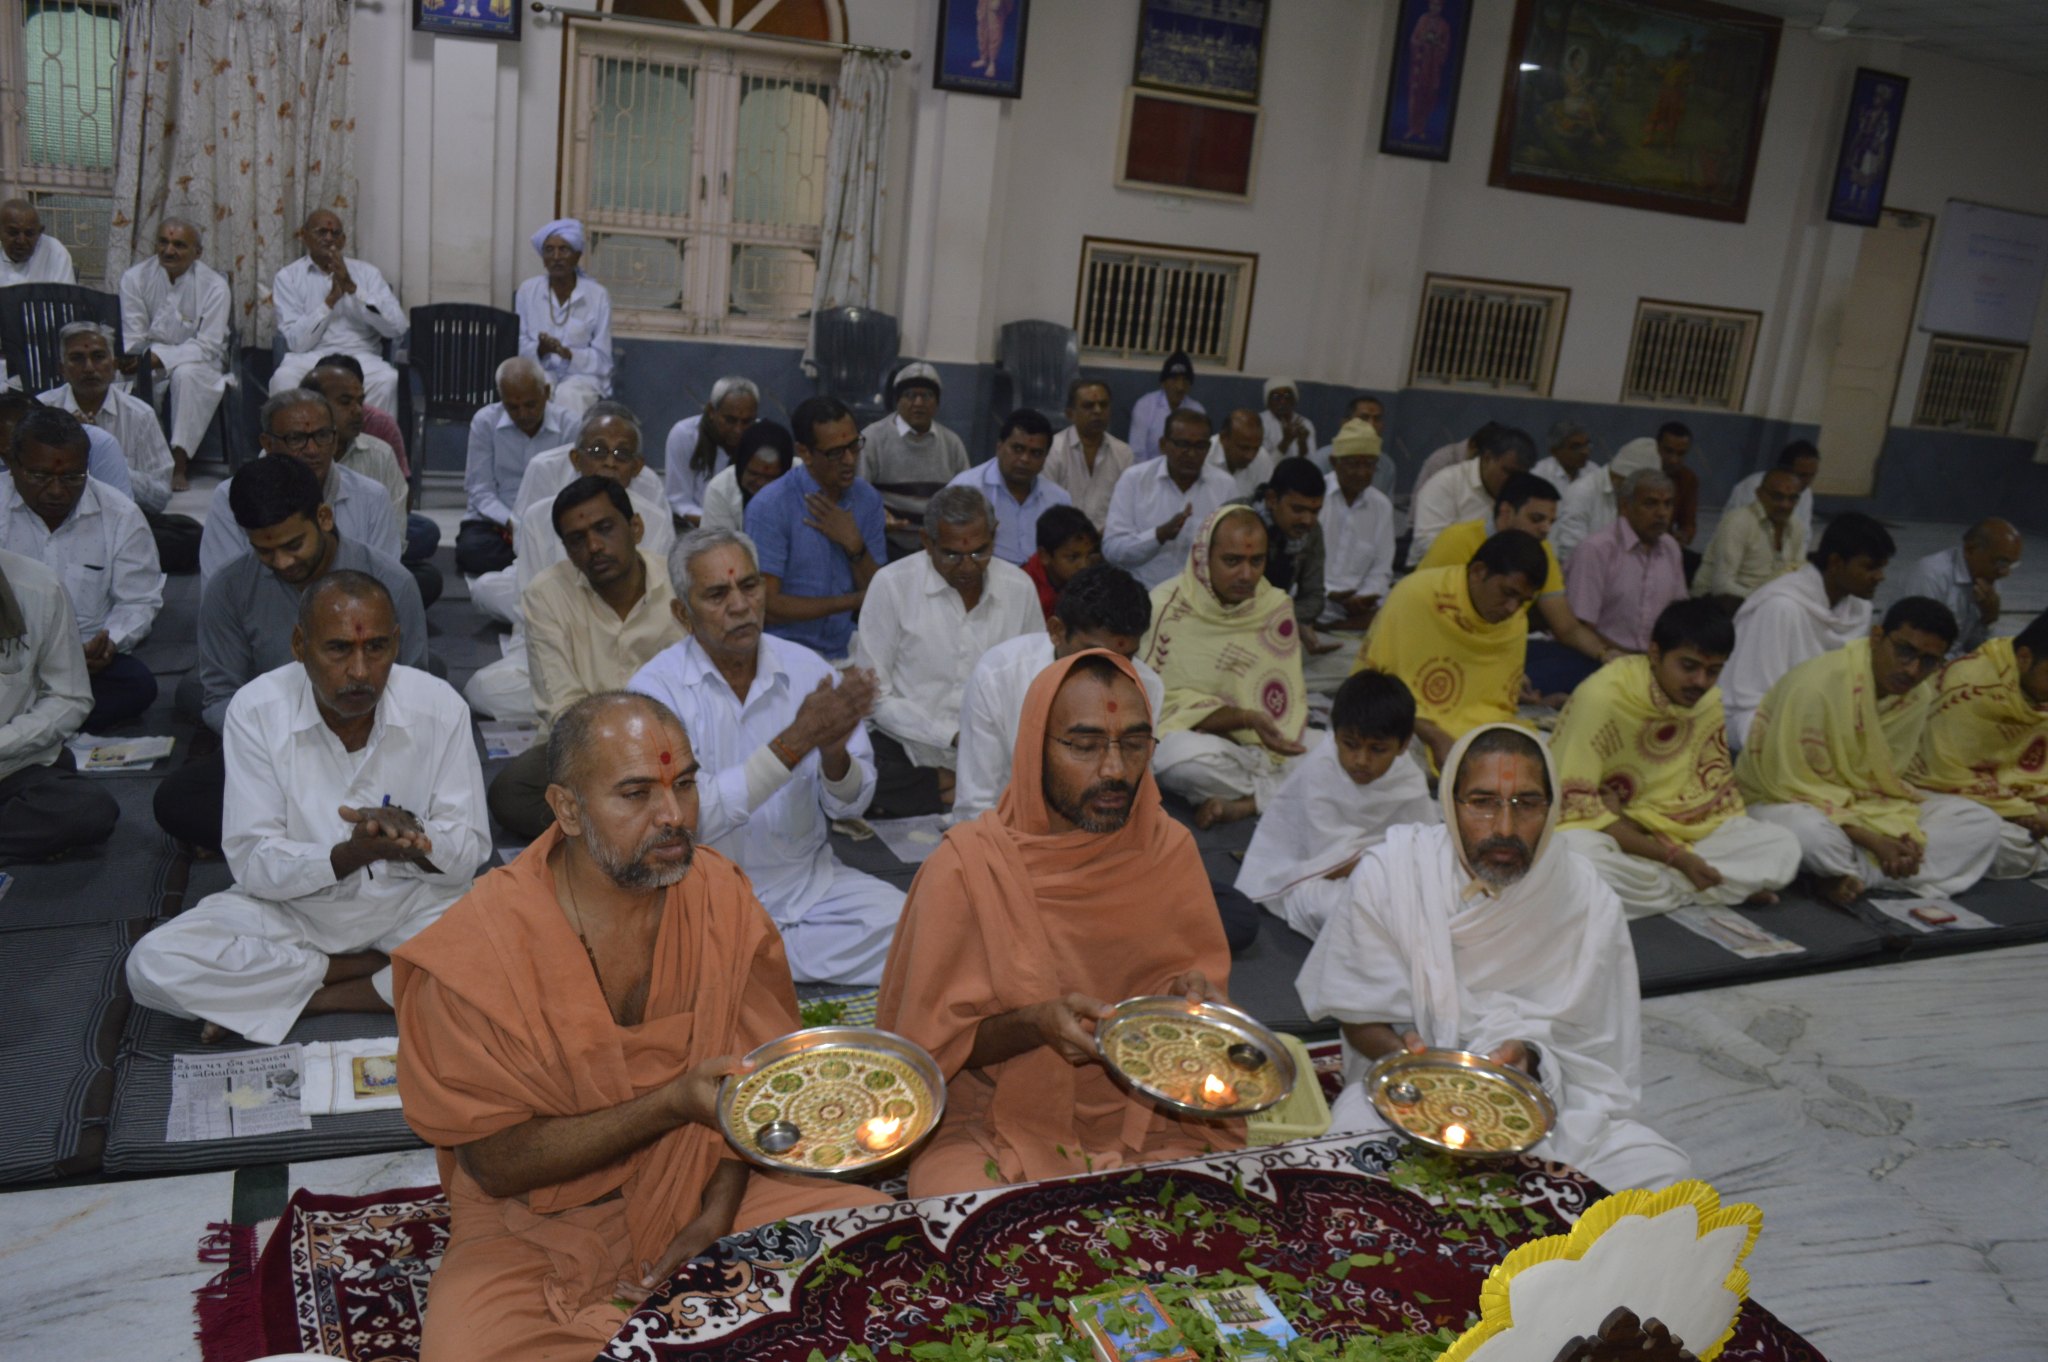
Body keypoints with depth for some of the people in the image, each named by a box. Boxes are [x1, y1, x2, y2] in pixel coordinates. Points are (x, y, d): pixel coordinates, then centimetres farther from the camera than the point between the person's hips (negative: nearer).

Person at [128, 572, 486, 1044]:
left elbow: (468, 855, -10)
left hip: (412, 900, 0)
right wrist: (351, 854, -31)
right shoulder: (255, 710, -13)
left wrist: (413, 836, -32)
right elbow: (252, 864, -14)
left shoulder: (440, 707, -13)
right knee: (153, 964, -23)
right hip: (293, 905, 0)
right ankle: (389, 971, -12)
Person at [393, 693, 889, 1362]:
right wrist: (674, 1104, -27)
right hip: (545, 1223, -3)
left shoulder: (721, 897, -7)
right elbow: (496, 1163, -15)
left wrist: (719, 1211, -13)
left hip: (706, 1190, 3)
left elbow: (754, 1074, 2)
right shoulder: (474, 951, -19)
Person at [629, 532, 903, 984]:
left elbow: (850, 805, 3)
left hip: (810, 882, 4)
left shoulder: (807, 668, 1)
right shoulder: (657, 687, -9)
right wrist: (795, 741, -26)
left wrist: (834, 753, -21)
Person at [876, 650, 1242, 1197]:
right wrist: (1035, 1024, -24)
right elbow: (928, 1042, -7)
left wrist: (1190, 995, -12)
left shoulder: (1171, 850, -1)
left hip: (1146, 1115, 3)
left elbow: (1206, 979, 12)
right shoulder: (964, 868, -11)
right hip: (994, 1126, -3)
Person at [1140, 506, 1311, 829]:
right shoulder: (1166, 606, -11)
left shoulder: (1277, 607, 0)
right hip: (1192, 738, -3)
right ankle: (1282, 793, -12)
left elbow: (1287, 704, 2)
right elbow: (1166, 704, -13)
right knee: (1184, 755, -38)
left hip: (1266, 749, 3)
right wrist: (1246, 718, -24)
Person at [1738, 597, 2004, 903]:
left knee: (1983, 823, -7)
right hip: (1786, 803, -8)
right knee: (1813, 833, -42)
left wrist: (1899, 834, -18)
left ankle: (1854, 874, -19)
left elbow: (1885, 780, 3)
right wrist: (1872, 840, -23)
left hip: (1864, 806, 8)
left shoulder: (1918, 698, -1)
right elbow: (1794, 786, -20)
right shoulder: (1818, 684, -24)